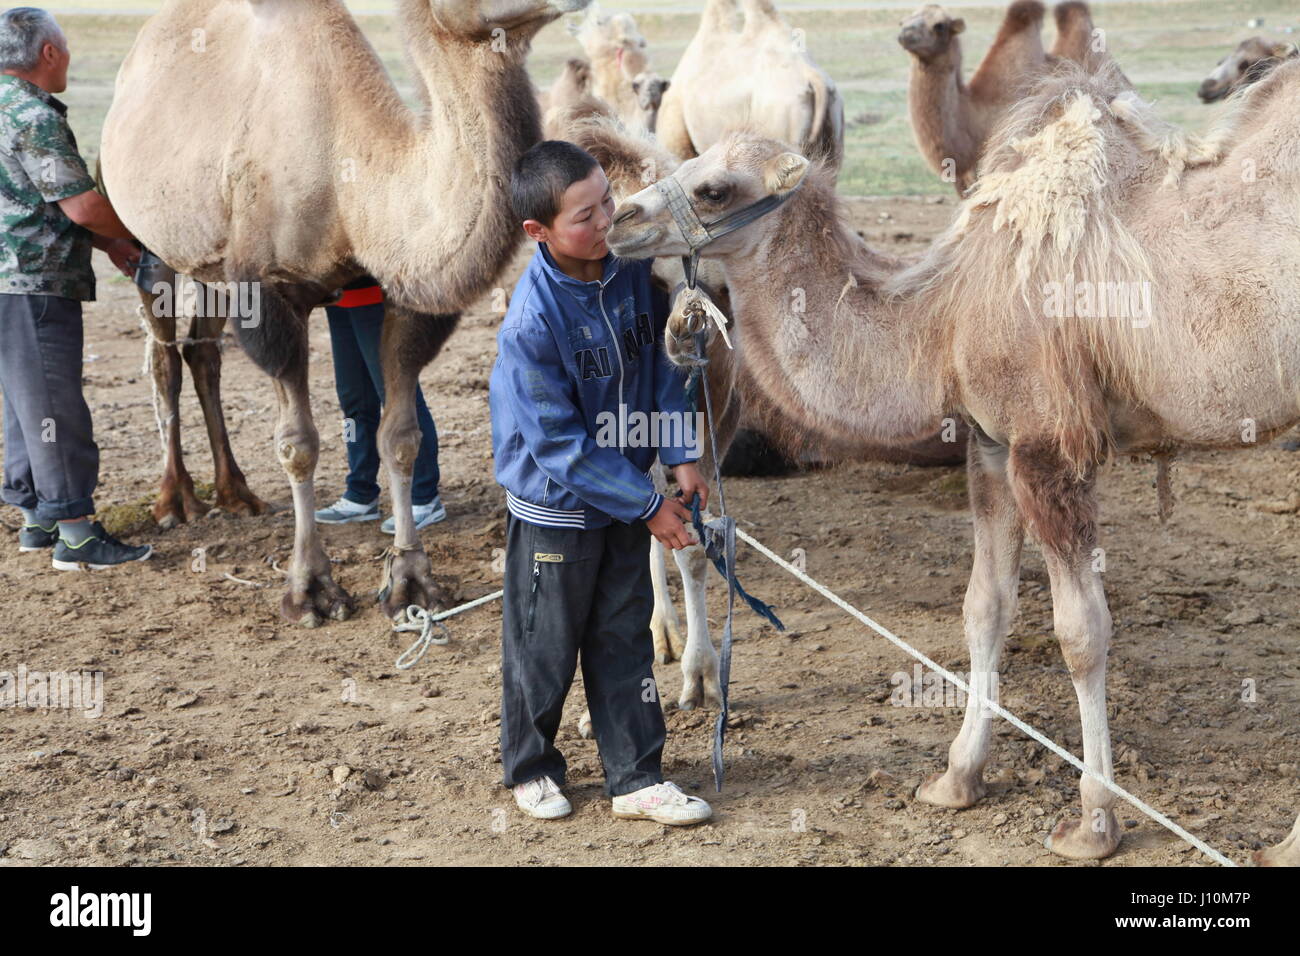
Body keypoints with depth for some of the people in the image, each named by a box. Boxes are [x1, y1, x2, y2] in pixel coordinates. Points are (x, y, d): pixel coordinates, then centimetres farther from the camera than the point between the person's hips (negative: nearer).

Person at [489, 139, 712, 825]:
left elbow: (660, 362, 6)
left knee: (624, 640, 12)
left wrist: (681, 455, -4)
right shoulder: (532, 319, -26)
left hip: (626, 493, 5)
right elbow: (559, 444, -23)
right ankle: (530, 768, 32)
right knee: (545, 647, 10)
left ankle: (636, 779, 23)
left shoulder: (631, 268, -9)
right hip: (555, 504, -5)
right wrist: (649, 506, -18)